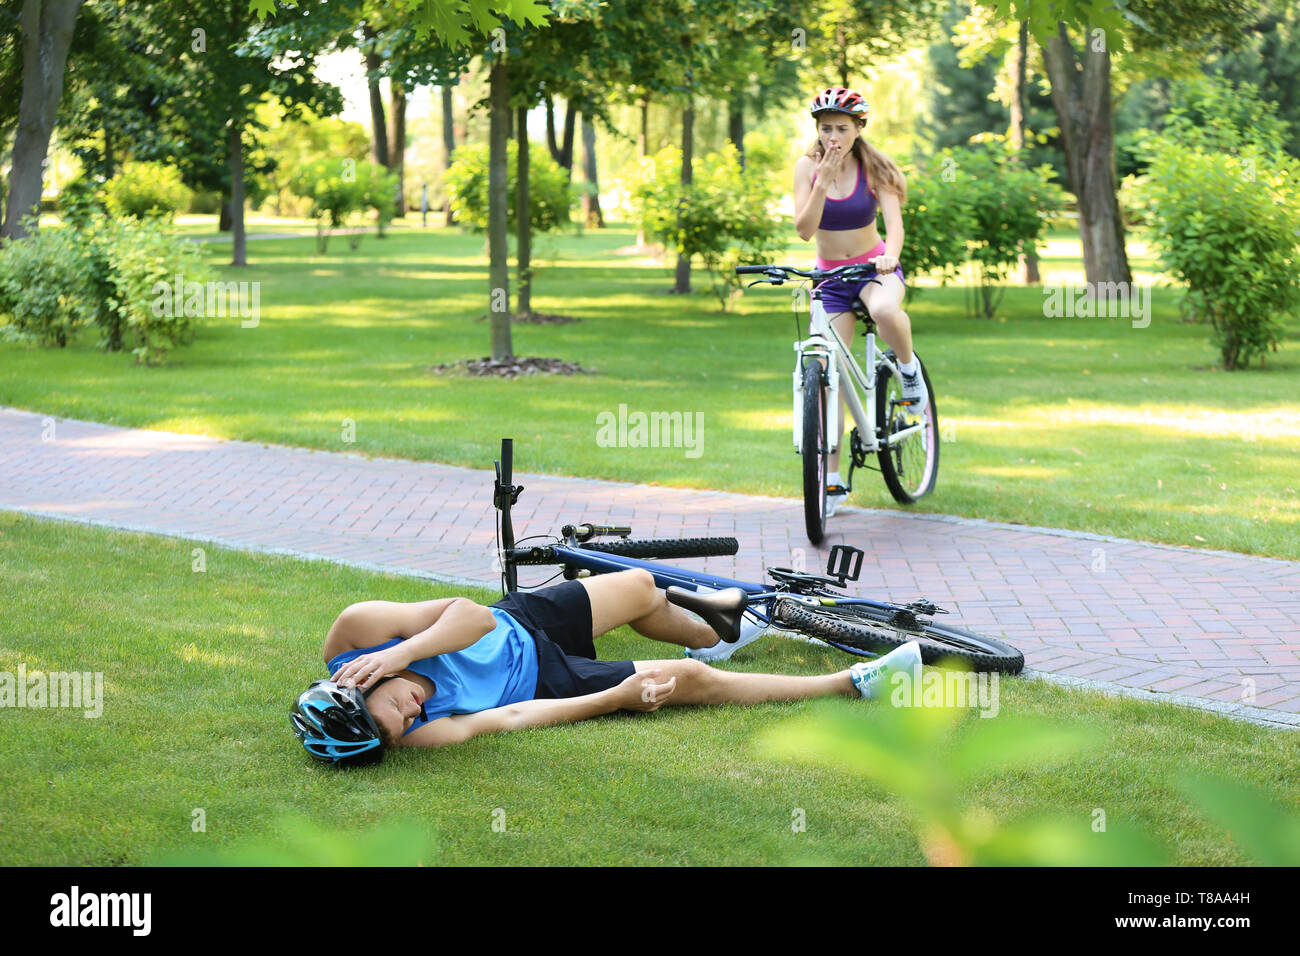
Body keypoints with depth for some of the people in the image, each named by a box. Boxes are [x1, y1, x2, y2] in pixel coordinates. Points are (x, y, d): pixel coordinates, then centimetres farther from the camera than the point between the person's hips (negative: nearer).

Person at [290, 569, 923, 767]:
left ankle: (713, 635, 54)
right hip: (541, 682, -5)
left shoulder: (354, 634, -28)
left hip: (516, 624, 5)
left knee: (642, 589, 17)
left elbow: (472, 614, -28)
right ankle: (853, 682, 13)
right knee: (691, 682, -3)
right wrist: (619, 699, -23)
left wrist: (401, 653, -42)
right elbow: (515, 718, -27)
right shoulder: (422, 736, -34)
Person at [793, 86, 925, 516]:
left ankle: (909, 366, -5)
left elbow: (894, 222, -22)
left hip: (874, 267, -2)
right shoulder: (808, 166, -7)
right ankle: (832, 480, 4)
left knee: (885, 310, -40)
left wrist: (890, 256, -42)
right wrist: (823, 182, -28)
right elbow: (804, 229, -15)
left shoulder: (874, 169, -10)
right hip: (830, 275, 2)